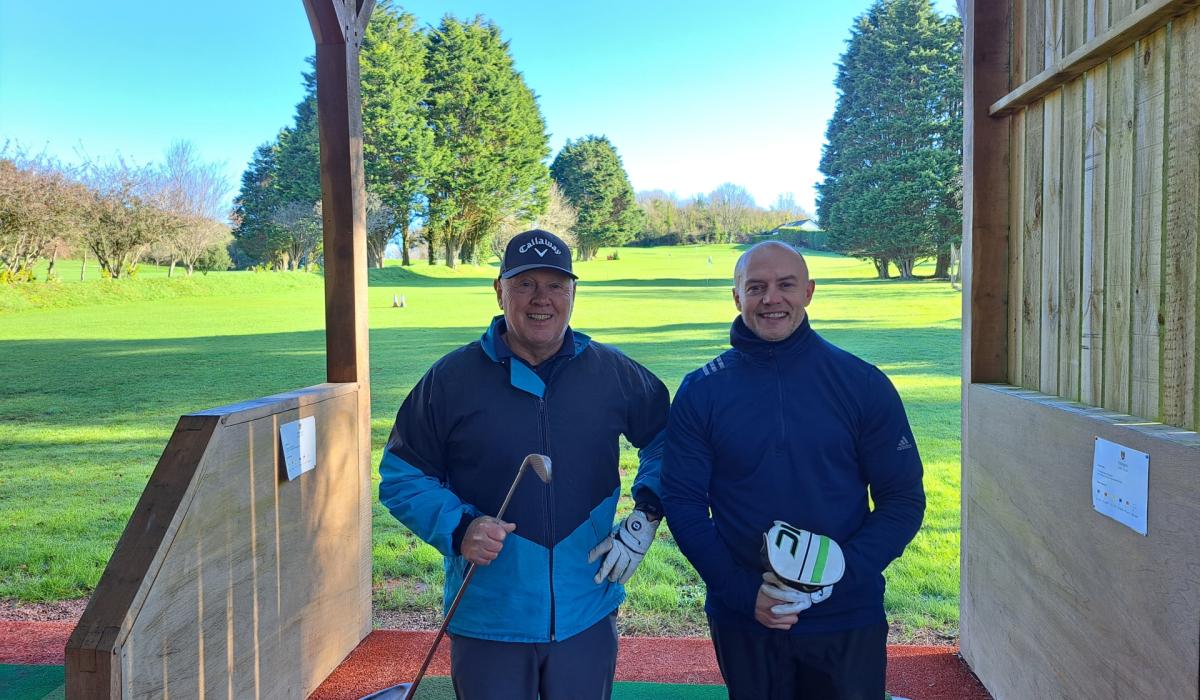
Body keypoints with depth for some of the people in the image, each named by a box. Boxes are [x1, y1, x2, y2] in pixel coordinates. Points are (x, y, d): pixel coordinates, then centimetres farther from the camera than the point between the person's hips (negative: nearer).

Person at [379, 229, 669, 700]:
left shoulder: (613, 373, -1)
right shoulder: (451, 379, -6)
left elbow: (664, 439, 14)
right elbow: (401, 475, -1)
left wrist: (646, 517, 2)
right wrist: (457, 529, -17)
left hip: (588, 616, 2)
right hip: (487, 620, -1)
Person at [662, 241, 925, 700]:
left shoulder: (864, 385, -4)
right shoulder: (701, 392, -3)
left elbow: (903, 500, -2)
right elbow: (683, 501, -3)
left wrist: (841, 572, -16)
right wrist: (742, 592, -13)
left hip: (848, 620, 0)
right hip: (743, 623, 1)